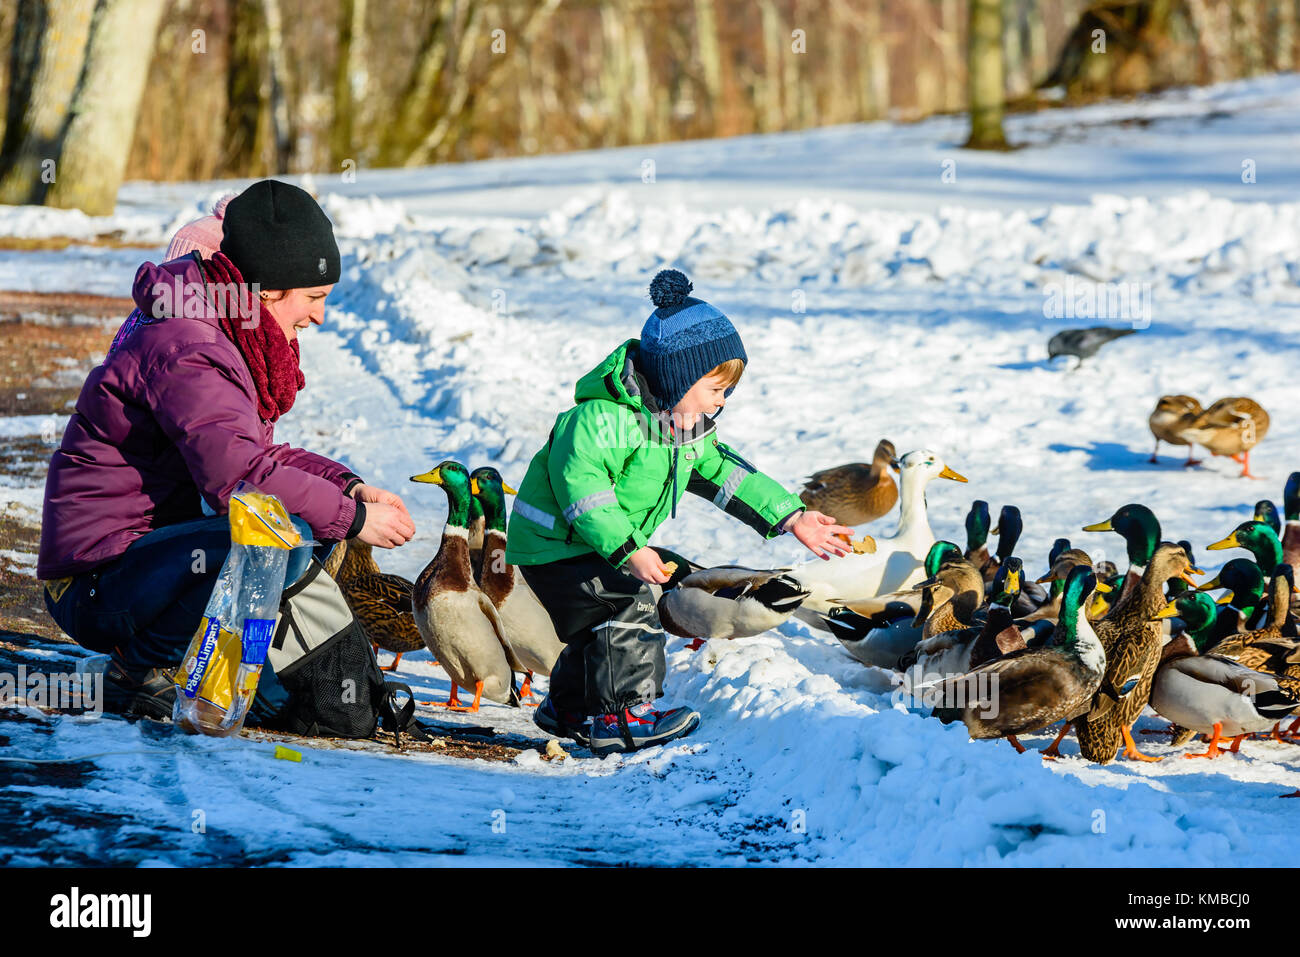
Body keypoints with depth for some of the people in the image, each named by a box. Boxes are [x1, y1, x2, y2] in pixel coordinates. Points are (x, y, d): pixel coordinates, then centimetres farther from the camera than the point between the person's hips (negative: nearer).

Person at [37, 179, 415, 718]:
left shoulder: (219, 341, 14)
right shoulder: (183, 351, -19)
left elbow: (256, 455, 20)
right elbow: (238, 475, -30)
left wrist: (348, 486, 3)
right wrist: (354, 518, -20)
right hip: (93, 587, -11)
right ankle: (138, 672, -15)